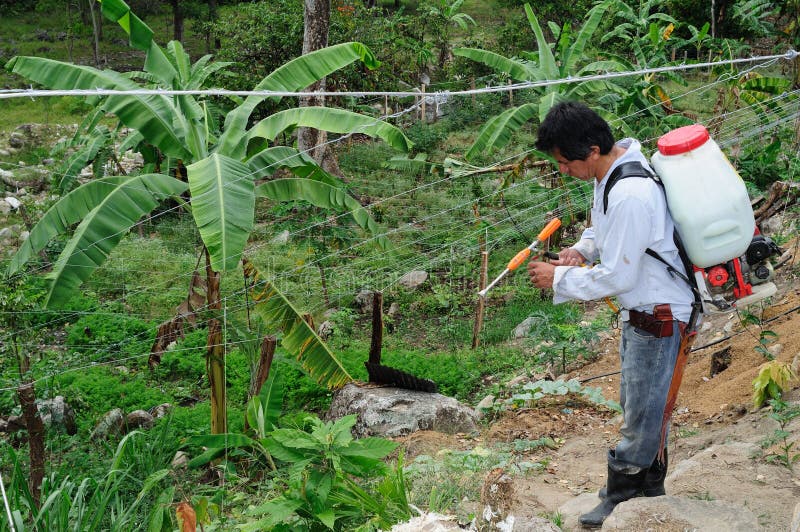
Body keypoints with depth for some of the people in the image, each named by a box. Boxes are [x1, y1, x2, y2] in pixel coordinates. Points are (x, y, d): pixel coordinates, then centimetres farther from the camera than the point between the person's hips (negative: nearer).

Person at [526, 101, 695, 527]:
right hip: (640, 306, 11)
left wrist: (559, 279, -15)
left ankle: (621, 494, 21)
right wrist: (583, 248, -1)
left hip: (657, 313, -11)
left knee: (641, 410, 5)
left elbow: (618, 277, -26)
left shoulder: (629, 196, -31)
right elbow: (605, 224, 19)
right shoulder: (616, 165, 1)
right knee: (638, 402, 22)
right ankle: (649, 485, 38)